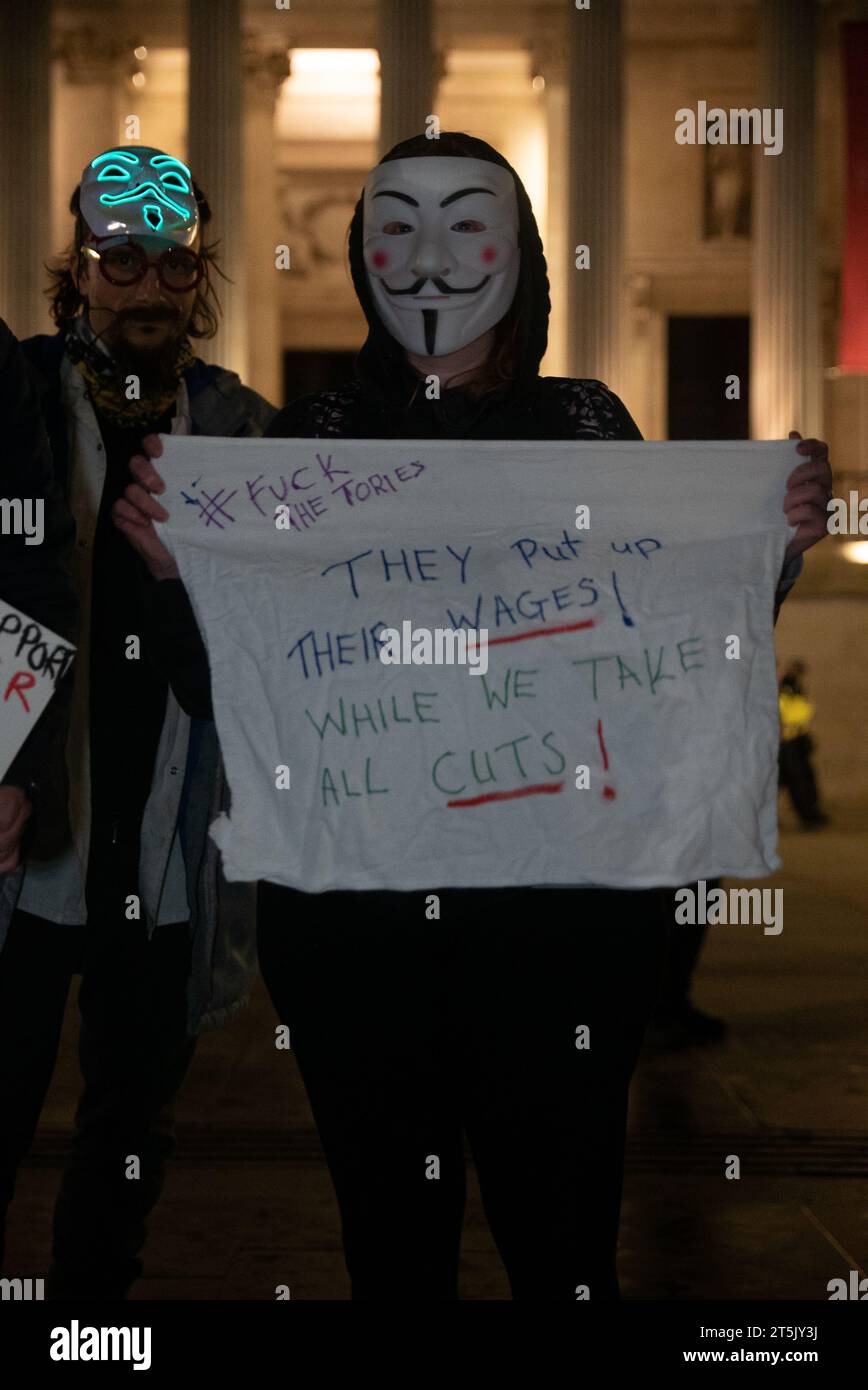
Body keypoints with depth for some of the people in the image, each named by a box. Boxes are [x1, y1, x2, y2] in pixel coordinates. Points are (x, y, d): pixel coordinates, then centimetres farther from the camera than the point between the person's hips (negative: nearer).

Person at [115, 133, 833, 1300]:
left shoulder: (586, 424, 8)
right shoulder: (316, 435, 8)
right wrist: (182, 564, -12)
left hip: (563, 901, -1)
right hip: (349, 898, 1)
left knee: (563, 1242, 0)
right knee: (392, 1241, 8)